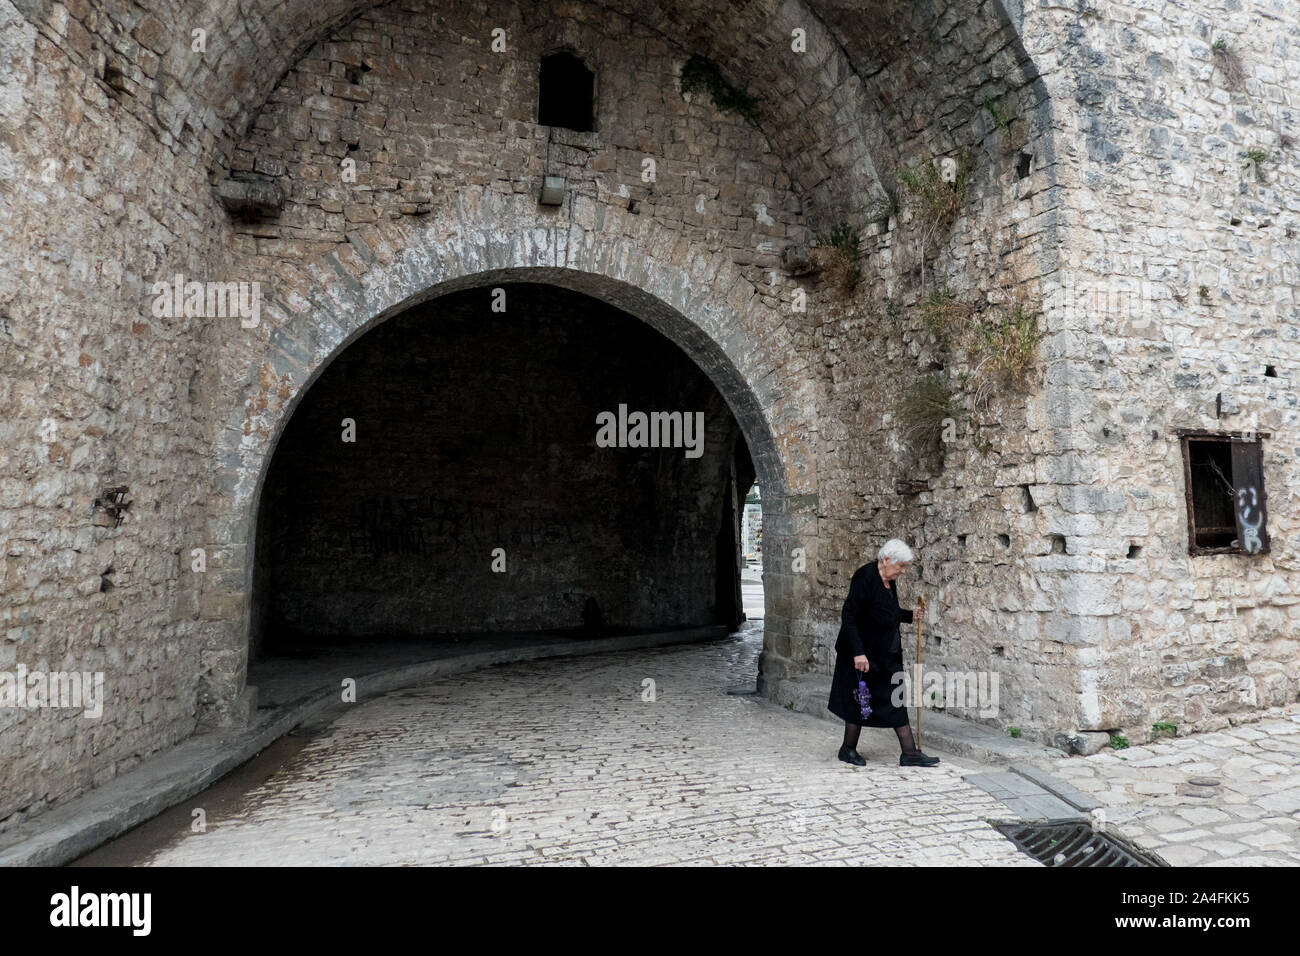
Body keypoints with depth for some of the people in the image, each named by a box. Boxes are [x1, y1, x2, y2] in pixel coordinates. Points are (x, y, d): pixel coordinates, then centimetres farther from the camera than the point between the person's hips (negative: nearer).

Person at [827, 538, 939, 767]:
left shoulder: (889, 581, 8)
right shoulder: (865, 577, -20)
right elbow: (848, 616, -23)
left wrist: (911, 615, 7)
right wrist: (858, 653, -26)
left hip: (887, 654, 9)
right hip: (864, 653, -9)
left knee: (897, 699, 8)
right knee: (861, 699, 3)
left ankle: (909, 753, 13)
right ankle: (848, 750, 19)